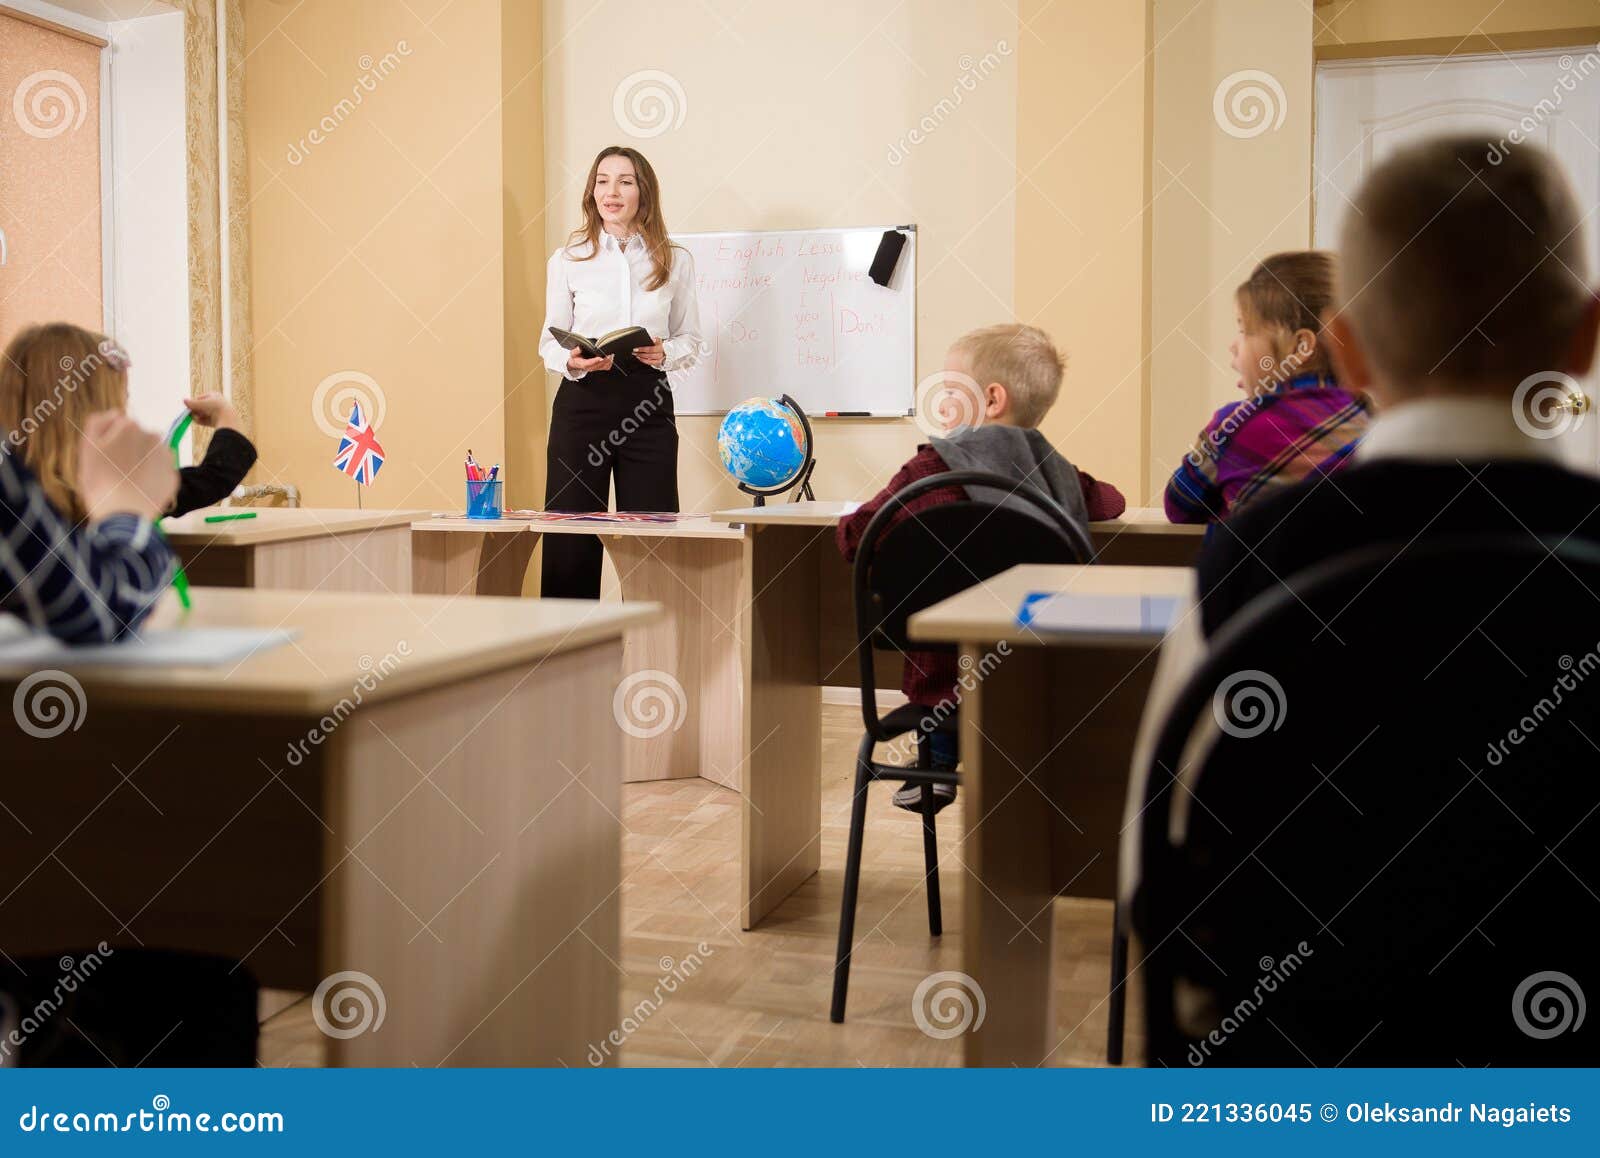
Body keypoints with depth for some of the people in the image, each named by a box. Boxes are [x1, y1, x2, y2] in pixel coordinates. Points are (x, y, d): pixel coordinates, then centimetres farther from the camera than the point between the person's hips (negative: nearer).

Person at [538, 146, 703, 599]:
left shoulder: (675, 260, 8)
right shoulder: (567, 259, 7)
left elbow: (690, 340, 11)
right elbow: (549, 339, 10)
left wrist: (664, 354, -11)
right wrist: (572, 362, -12)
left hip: (648, 403, 0)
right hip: (583, 398, 0)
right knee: (570, 540, -1)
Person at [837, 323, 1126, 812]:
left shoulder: (937, 464, -13)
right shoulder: (1053, 468, 1)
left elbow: (854, 537, -15)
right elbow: (1111, 502, 21)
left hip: (955, 675, -4)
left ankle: (939, 768, 46)